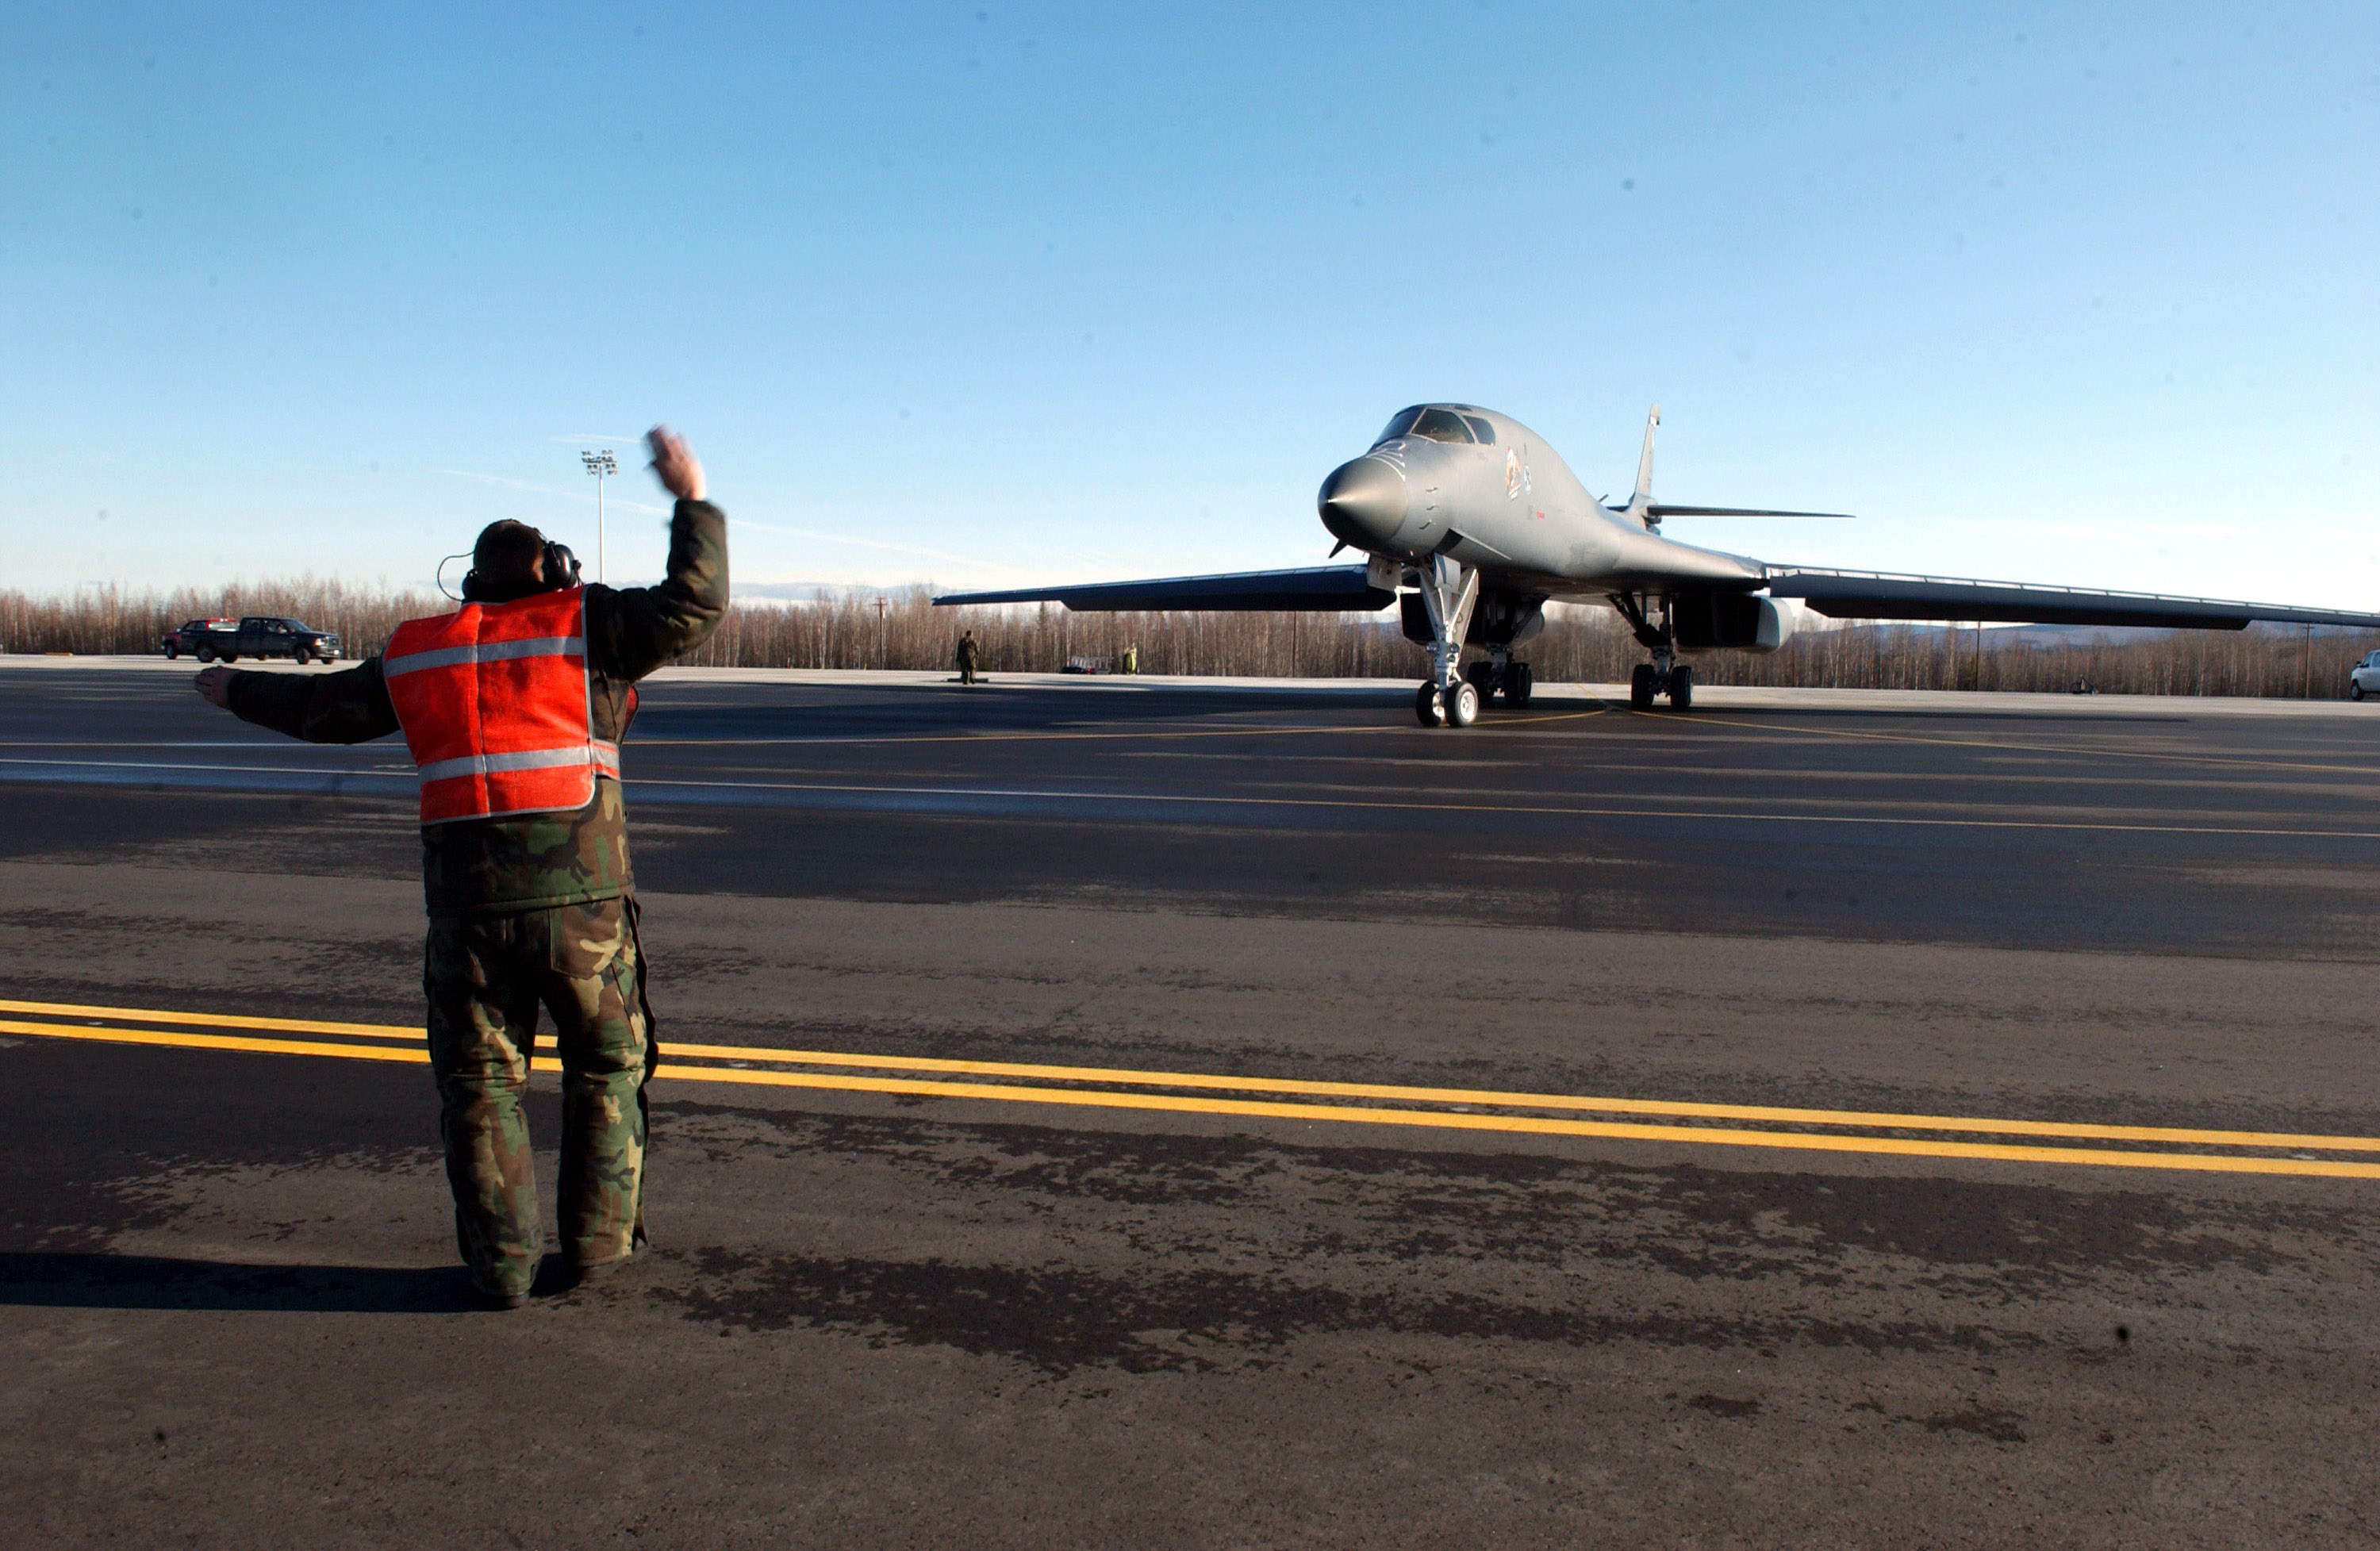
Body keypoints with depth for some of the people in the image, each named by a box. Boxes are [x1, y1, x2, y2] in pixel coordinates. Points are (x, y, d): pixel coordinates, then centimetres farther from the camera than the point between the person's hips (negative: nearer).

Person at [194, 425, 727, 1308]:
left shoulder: (419, 653, 15)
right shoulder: (586, 623, 2)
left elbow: (325, 707, 27)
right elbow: (694, 606, -7)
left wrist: (239, 692, 45)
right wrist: (691, 501, 4)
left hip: (467, 903, 3)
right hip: (580, 894, -3)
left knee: (480, 1082, 12)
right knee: (606, 1067, 13)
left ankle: (502, 1262, 14)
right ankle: (598, 1242, 15)